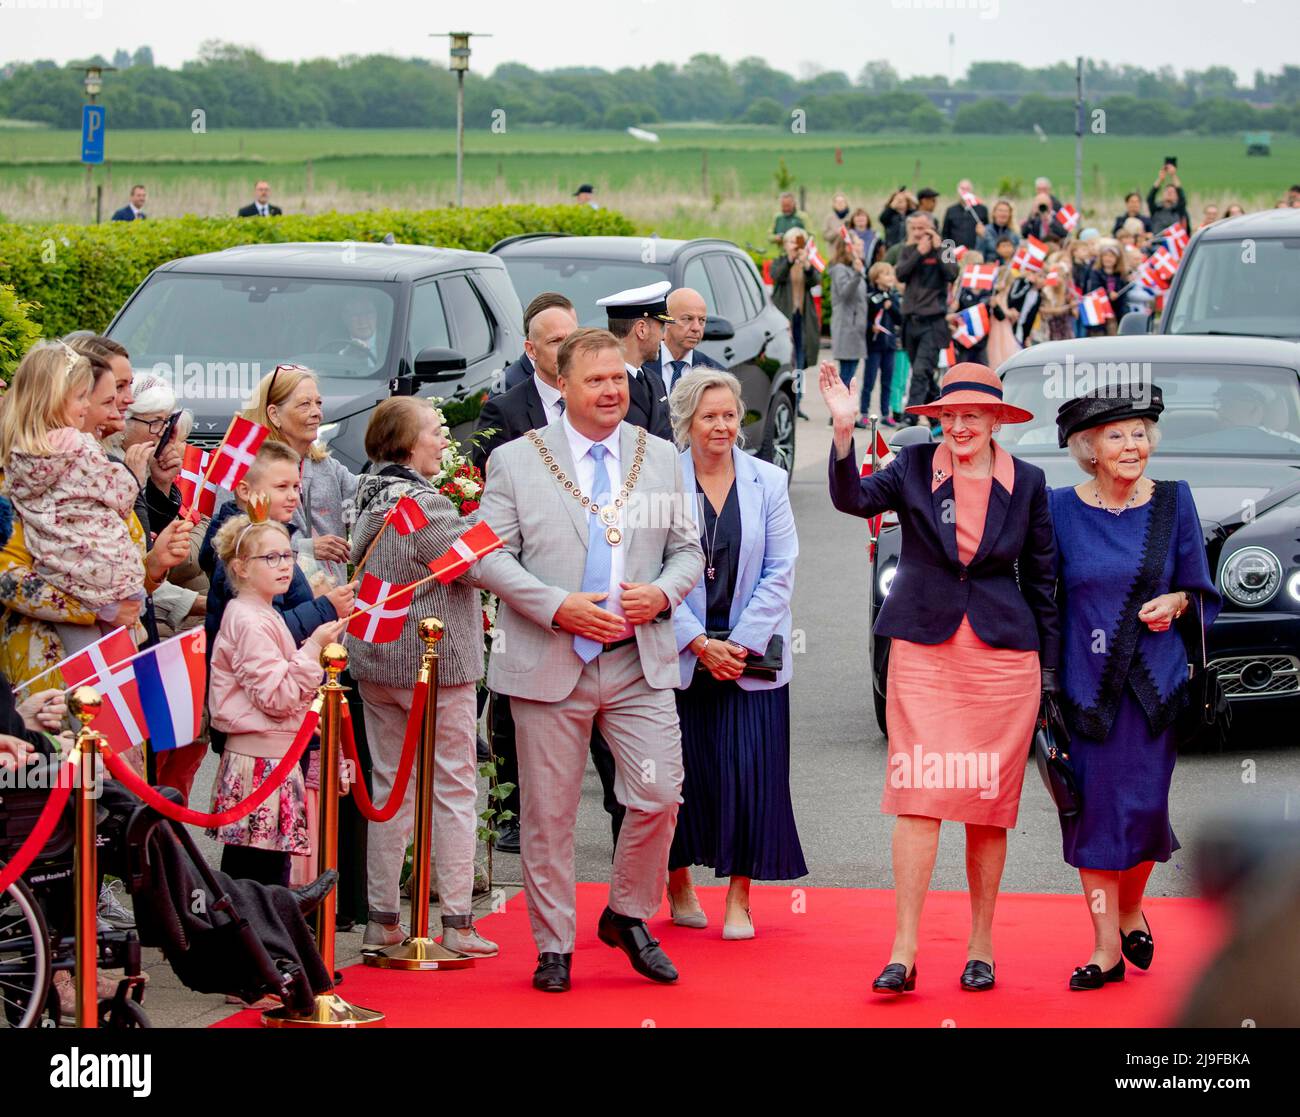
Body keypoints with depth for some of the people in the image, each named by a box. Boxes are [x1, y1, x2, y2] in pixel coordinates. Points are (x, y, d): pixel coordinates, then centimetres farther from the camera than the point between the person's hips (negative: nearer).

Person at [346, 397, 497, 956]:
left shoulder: (371, 501, 7)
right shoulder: (423, 504, -19)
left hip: (376, 661, 8)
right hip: (436, 662, -8)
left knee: (389, 786, 12)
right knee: (454, 789, 1)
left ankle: (381, 919, 13)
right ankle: (457, 924, 2)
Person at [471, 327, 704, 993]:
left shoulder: (660, 458, 12)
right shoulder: (516, 461, 1)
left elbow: (688, 550, 15)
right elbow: (488, 556, -3)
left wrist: (664, 592, -7)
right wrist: (557, 607, -15)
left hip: (640, 663, 2)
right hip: (550, 664, -2)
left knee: (659, 799, -5)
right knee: (549, 814, 3)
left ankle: (628, 916, 19)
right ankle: (554, 947, 15)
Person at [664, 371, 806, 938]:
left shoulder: (767, 482, 4)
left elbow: (780, 571, 2)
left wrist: (742, 643, -7)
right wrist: (701, 644, -10)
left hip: (750, 653, 1)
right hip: (679, 654, -1)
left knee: (750, 774, -5)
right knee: (680, 772, 2)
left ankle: (739, 899, 3)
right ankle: (679, 885, 22)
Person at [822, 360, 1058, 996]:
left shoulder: (1026, 484, 5)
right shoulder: (914, 467, 2)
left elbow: (1041, 579, 10)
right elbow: (853, 499, -15)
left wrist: (1049, 670, 9)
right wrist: (844, 430, -31)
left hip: (1003, 657, 1)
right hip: (924, 651, -1)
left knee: (988, 807, 5)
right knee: (919, 798, -8)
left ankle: (981, 947, 16)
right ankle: (903, 954, -9)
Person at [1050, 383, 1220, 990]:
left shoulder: (1173, 501, 3)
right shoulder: (1062, 508, 0)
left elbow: (1201, 593, 10)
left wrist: (1175, 603, -12)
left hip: (1156, 683, 0)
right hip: (1085, 682, 0)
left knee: (1145, 807, -1)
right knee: (1094, 809, 0)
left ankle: (1131, 911, 28)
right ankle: (1106, 949, 8)